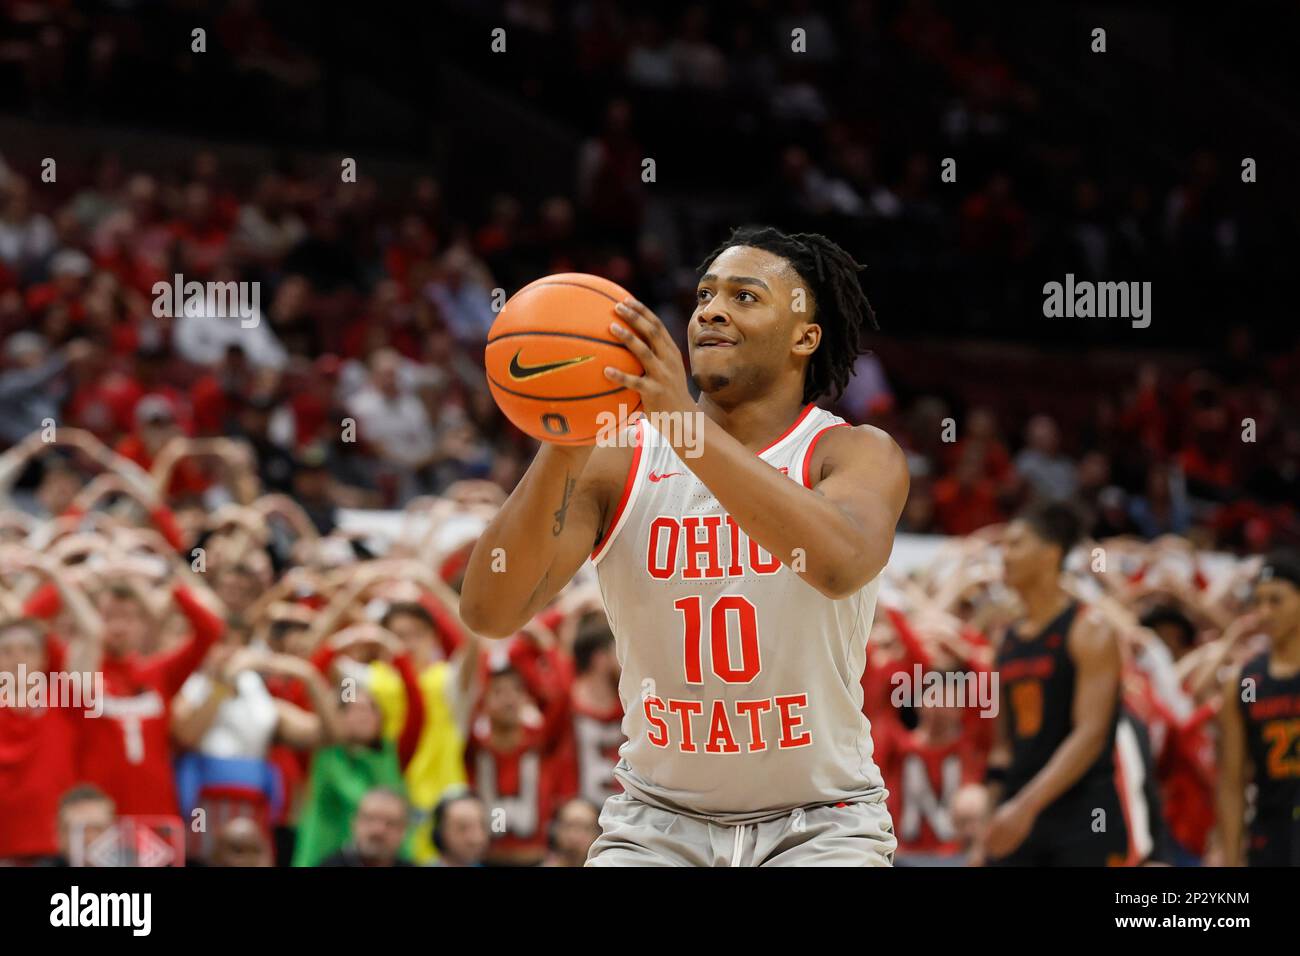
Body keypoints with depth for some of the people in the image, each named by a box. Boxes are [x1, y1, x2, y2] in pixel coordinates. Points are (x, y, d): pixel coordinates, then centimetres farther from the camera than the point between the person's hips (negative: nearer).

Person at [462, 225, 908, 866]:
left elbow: (841, 564, -32)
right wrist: (563, 449, -28)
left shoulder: (859, 453, -8)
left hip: (820, 819, -2)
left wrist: (686, 418, -37)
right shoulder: (617, 462, -2)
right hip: (660, 814, 2)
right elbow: (489, 614, -14)